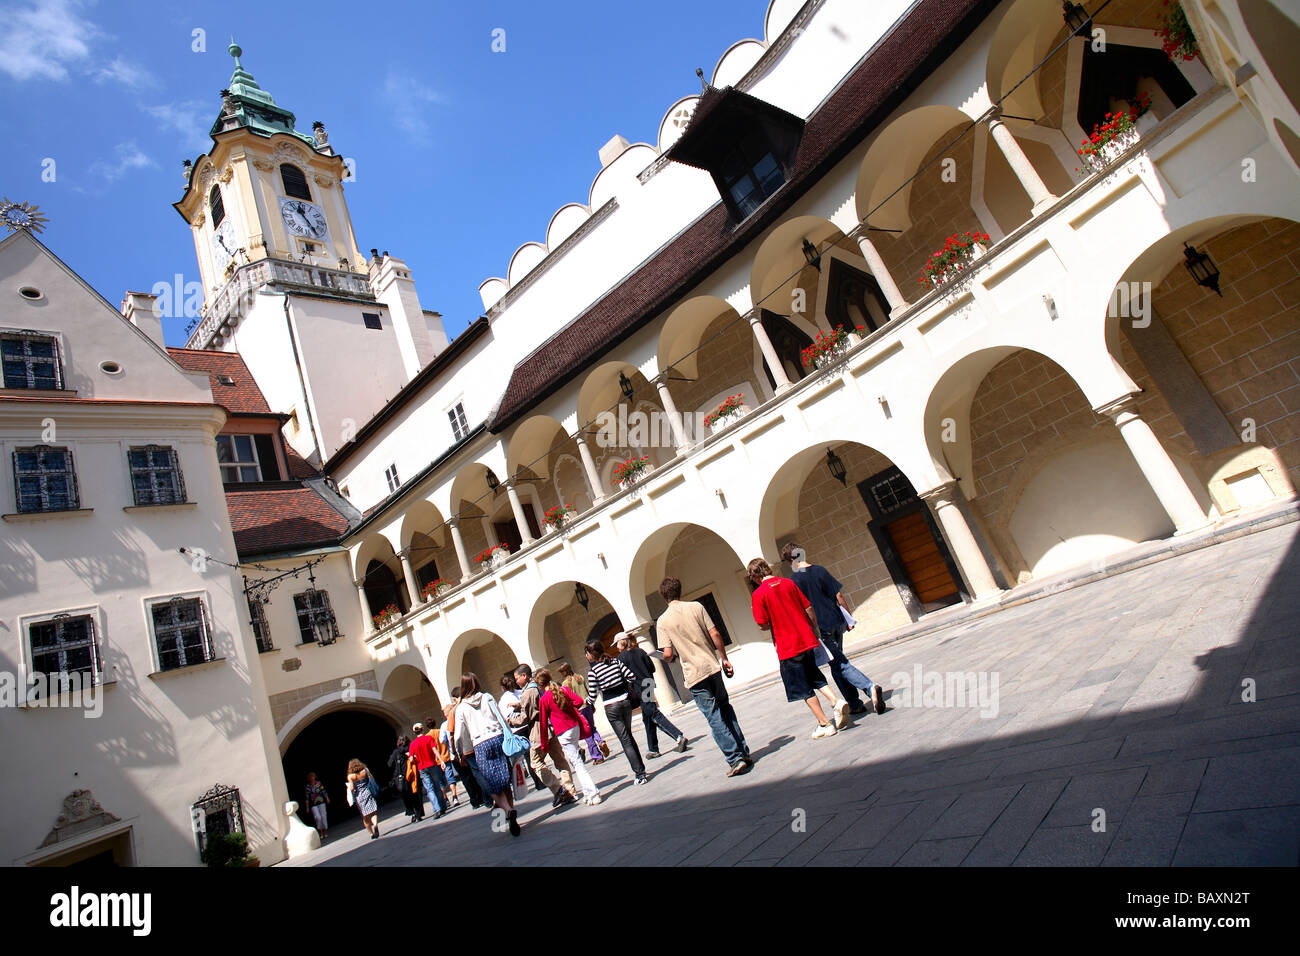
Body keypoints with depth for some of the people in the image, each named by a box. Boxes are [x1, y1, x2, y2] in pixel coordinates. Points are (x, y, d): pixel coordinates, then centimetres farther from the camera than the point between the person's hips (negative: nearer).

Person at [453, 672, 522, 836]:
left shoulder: (461, 708, 4)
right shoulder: (487, 698, 7)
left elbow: (459, 735, 5)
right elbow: (502, 719, 5)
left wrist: (464, 754, 18)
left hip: (480, 746, -2)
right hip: (498, 738, 2)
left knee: (493, 786, 1)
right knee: (505, 782, 12)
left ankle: (508, 810, -21)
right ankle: (511, 813, 10)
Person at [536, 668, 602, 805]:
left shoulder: (544, 700, -11)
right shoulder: (563, 689, 4)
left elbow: (543, 724, -6)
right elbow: (579, 701, -1)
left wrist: (544, 745, 2)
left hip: (563, 733, -7)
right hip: (575, 727, 7)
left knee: (576, 762, -3)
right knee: (575, 760, 19)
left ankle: (593, 793, -6)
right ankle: (588, 792, 23)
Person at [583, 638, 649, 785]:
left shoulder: (592, 672, -12)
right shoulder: (616, 662, 1)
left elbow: (592, 697, -8)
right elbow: (632, 676, 0)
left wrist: (587, 700, 13)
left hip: (611, 707, -5)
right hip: (625, 701, 5)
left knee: (625, 741, 1)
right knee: (629, 736, 20)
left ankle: (640, 774, 1)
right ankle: (641, 769, 23)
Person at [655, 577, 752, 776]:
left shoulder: (662, 621, -5)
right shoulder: (696, 607, 0)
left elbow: (668, 654, -10)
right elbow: (715, 635, -2)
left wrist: (669, 659, 14)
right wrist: (724, 660, 8)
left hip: (694, 675, -3)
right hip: (713, 667, 3)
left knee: (715, 718, 2)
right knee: (726, 709, 18)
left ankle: (735, 759, -2)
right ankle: (744, 753, 21)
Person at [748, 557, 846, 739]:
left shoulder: (758, 594, -12)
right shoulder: (788, 583, 3)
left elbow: (763, 625, -14)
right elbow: (809, 609, 6)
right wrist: (814, 630, 19)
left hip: (787, 648, -5)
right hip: (807, 640, 5)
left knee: (804, 689, 8)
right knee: (815, 677, 23)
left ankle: (824, 724, 12)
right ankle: (837, 702, 3)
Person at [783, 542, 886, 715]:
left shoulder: (793, 580, -10)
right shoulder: (820, 570, 3)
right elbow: (839, 595, 4)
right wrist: (849, 618, 12)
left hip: (821, 628, -6)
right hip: (837, 622, 6)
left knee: (840, 664, 0)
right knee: (837, 664, 18)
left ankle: (870, 687, -18)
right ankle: (855, 704, 17)